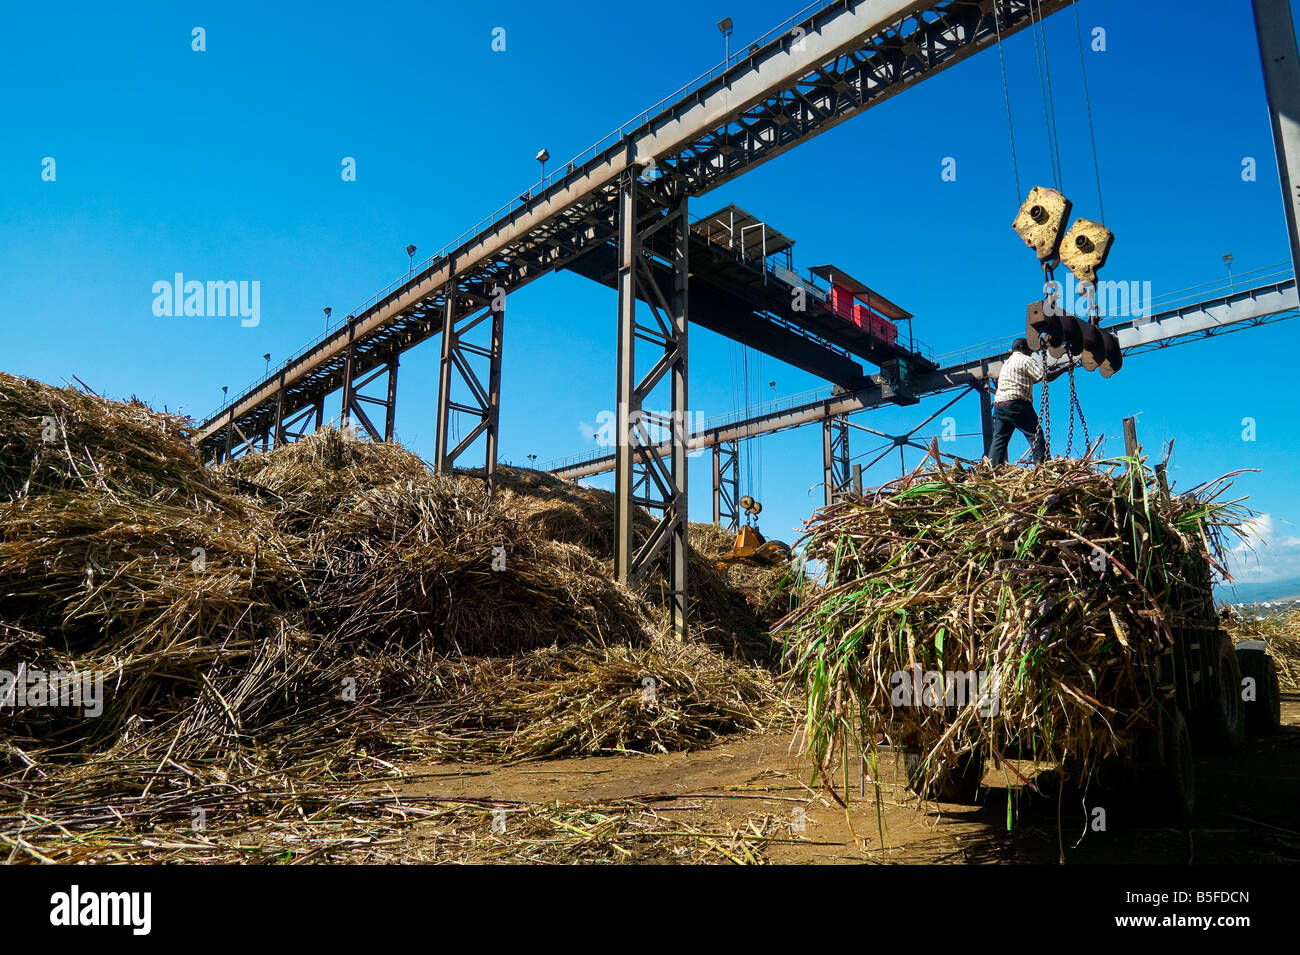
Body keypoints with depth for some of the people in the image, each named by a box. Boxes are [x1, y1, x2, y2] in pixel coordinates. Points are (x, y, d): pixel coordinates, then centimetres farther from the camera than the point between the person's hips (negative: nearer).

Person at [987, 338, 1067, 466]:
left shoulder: (1007, 362, 27)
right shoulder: (1026, 360, 1)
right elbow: (1046, 377, -6)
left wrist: (1048, 369, 28)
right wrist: (1065, 368, 6)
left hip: (998, 403, 8)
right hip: (1016, 404, -8)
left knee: (999, 438, 4)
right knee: (1035, 434, -5)